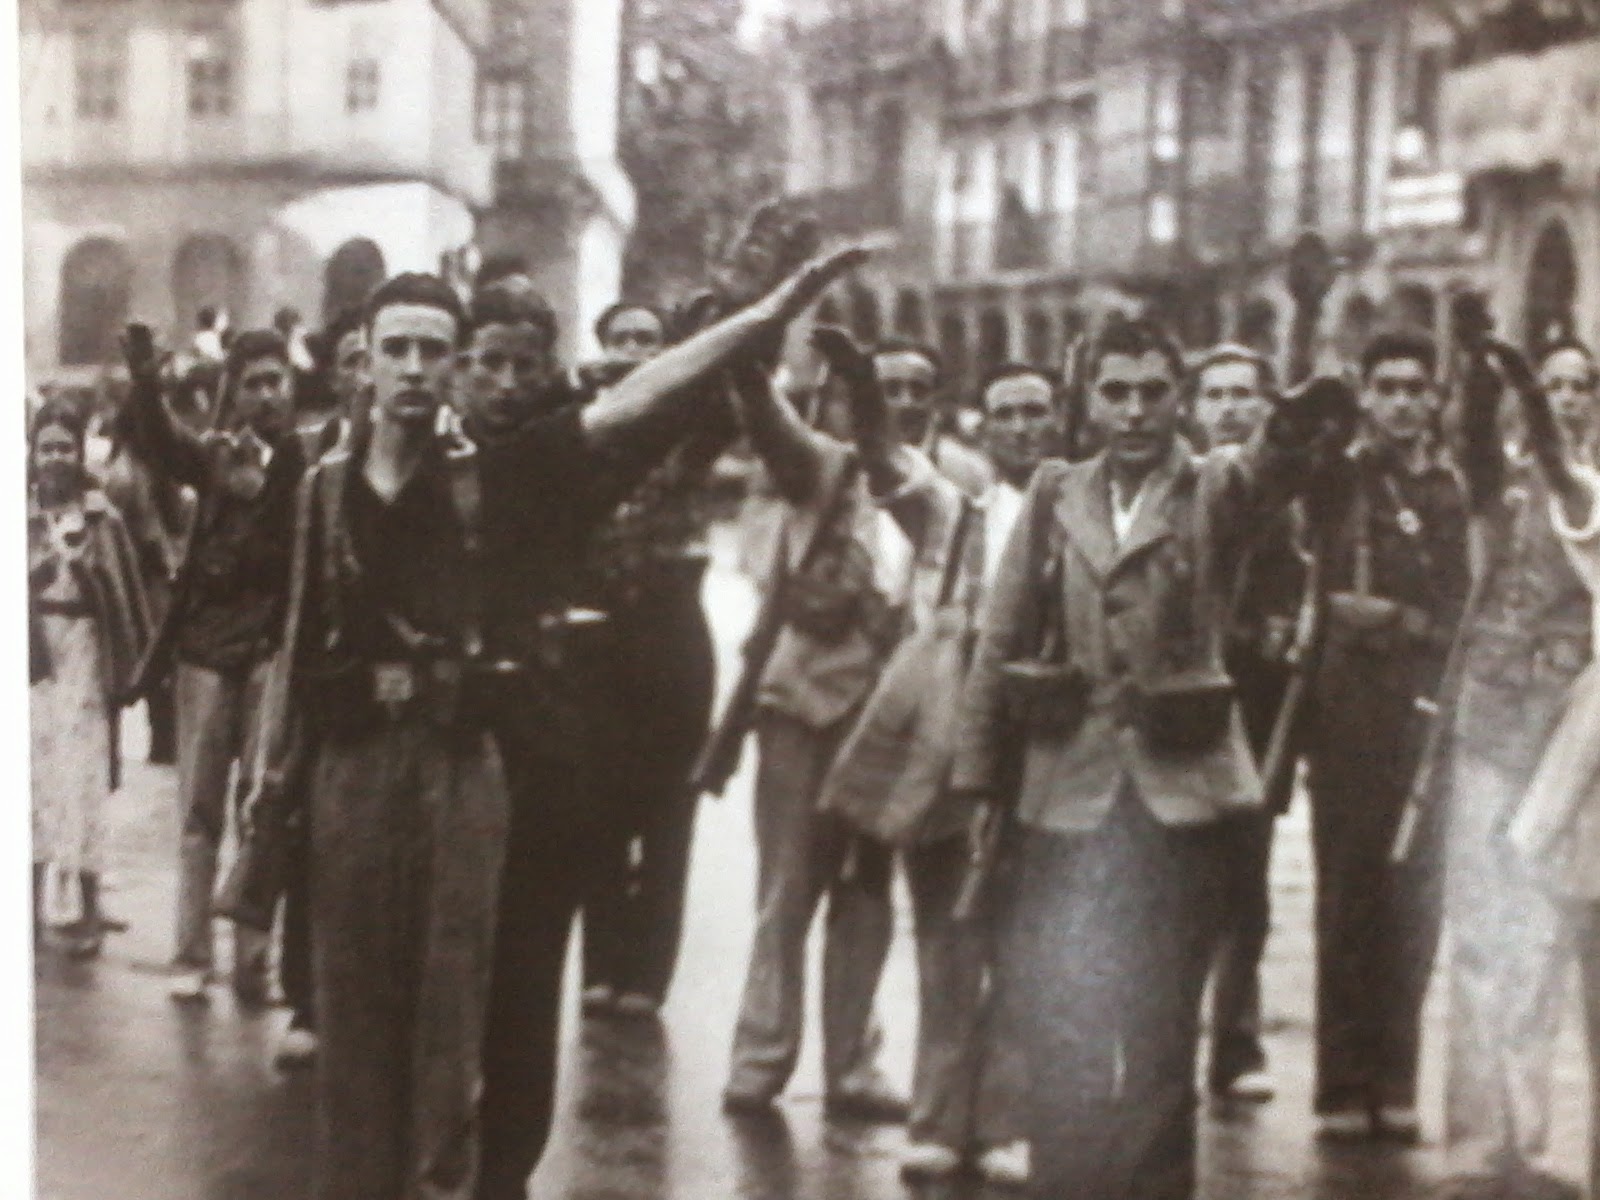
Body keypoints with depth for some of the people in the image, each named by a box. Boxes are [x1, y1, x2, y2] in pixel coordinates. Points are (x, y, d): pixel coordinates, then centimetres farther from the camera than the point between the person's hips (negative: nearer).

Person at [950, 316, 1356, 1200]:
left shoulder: (1216, 491, 1)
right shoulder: (1056, 496, 6)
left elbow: (1278, 462, -22)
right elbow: (1000, 645, 7)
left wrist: (1307, 423, -46)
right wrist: (977, 784, 2)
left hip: (1178, 793, -2)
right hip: (1067, 791, 2)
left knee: (1162, 1027, 4)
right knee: (1056, 1018, 5)